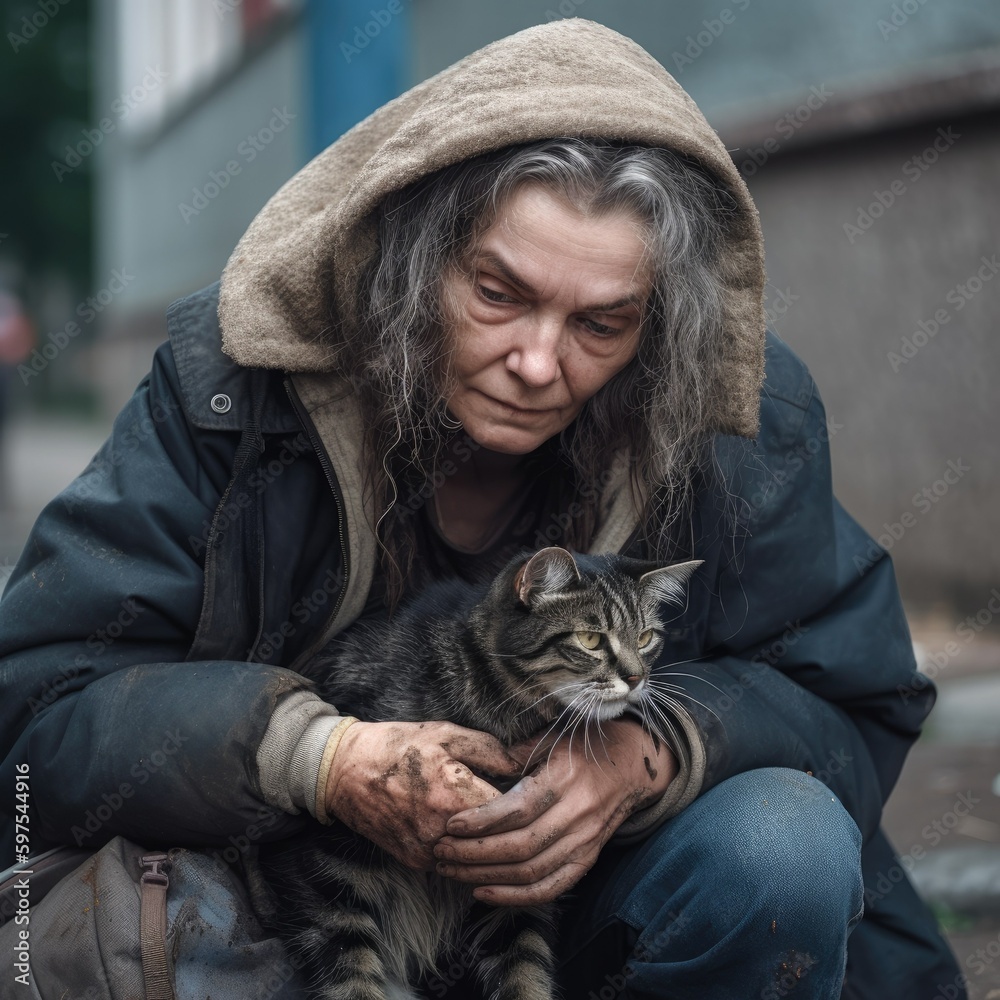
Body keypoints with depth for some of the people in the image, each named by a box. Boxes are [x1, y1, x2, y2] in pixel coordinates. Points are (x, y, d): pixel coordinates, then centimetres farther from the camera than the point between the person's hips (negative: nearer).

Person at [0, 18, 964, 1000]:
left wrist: (651, 756, -27)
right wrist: (312, 756, -33)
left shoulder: (743, 429, -11)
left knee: (785, 845, -26)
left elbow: (855, 709, -4)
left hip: (590, 908, 3)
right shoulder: (228, 380, -14)